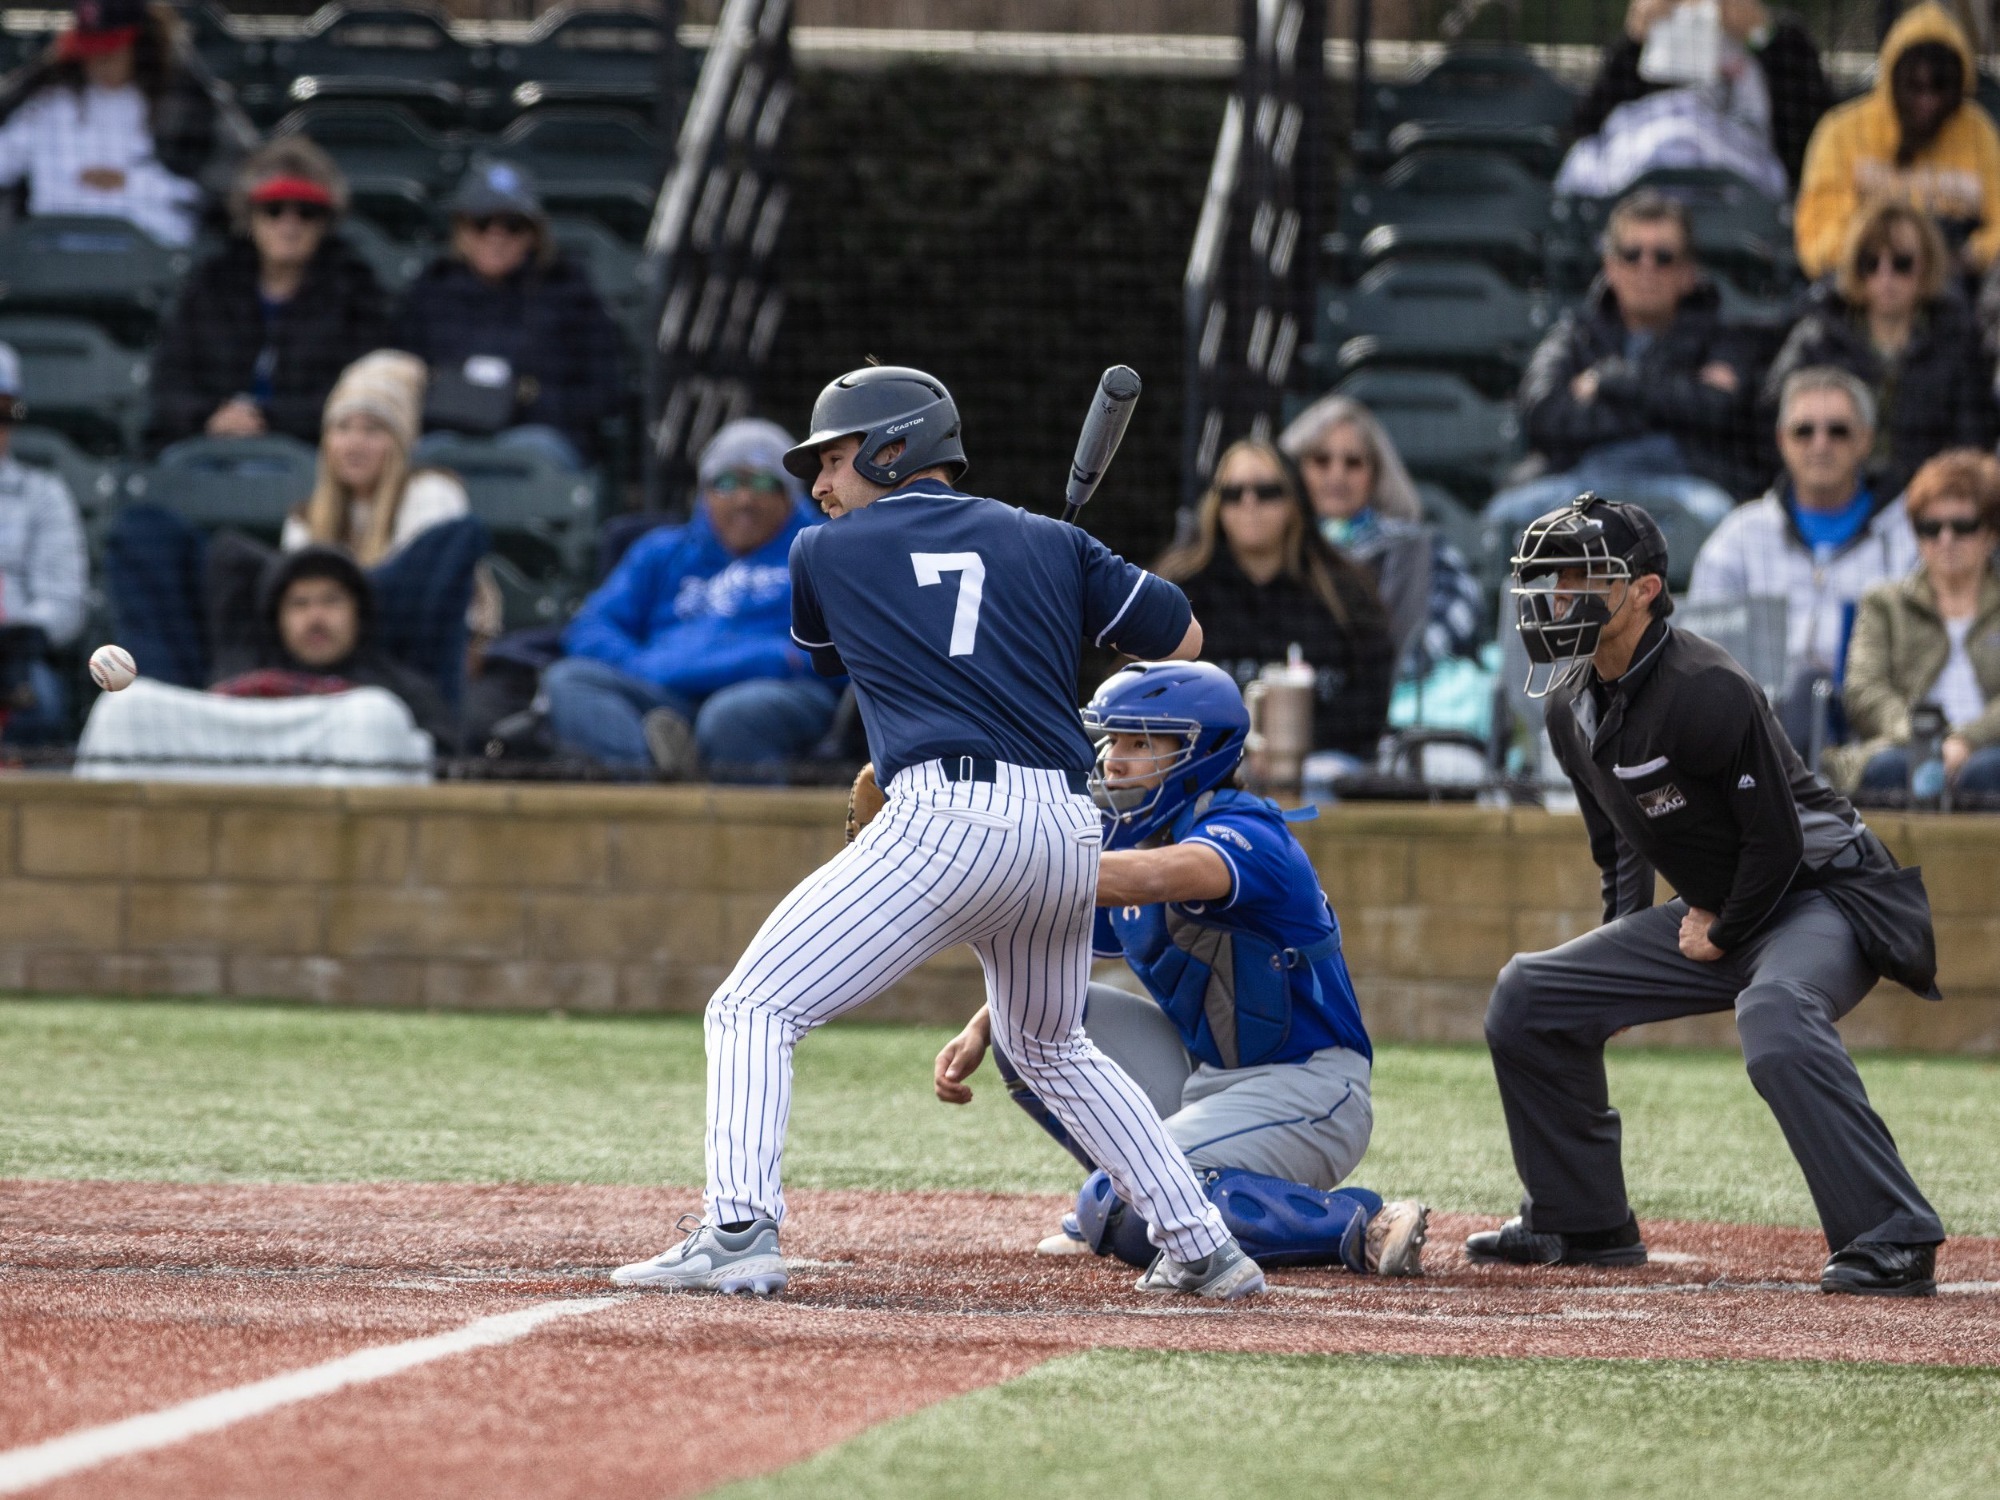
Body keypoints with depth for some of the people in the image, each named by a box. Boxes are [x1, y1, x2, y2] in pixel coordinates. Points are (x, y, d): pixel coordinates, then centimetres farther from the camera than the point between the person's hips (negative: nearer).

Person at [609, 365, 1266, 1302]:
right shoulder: (1046, 541, 18)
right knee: (1051, 1047, 29)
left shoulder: (826, 555, 13)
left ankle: (739, 1233, -22)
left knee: (754, 1010, -2)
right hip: (1069, 833, 5)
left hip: (944, 821, -5)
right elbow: (1181, 638, 19)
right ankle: (1204, 1249, 25)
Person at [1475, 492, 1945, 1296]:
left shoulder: (1705, 690, -24)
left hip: (1826, 893, -10)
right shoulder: (1573, 708, 4)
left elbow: (1777, 839, -23)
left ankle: (1893, 1242, -39)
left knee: (1774, 1015, -41)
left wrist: (1721, 936, -11)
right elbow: (1619, 840, 19)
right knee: (1529, 996, 8)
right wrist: (1621, 952, 14)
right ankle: (1582, 1221, 19)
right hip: (1711, 913, 10)